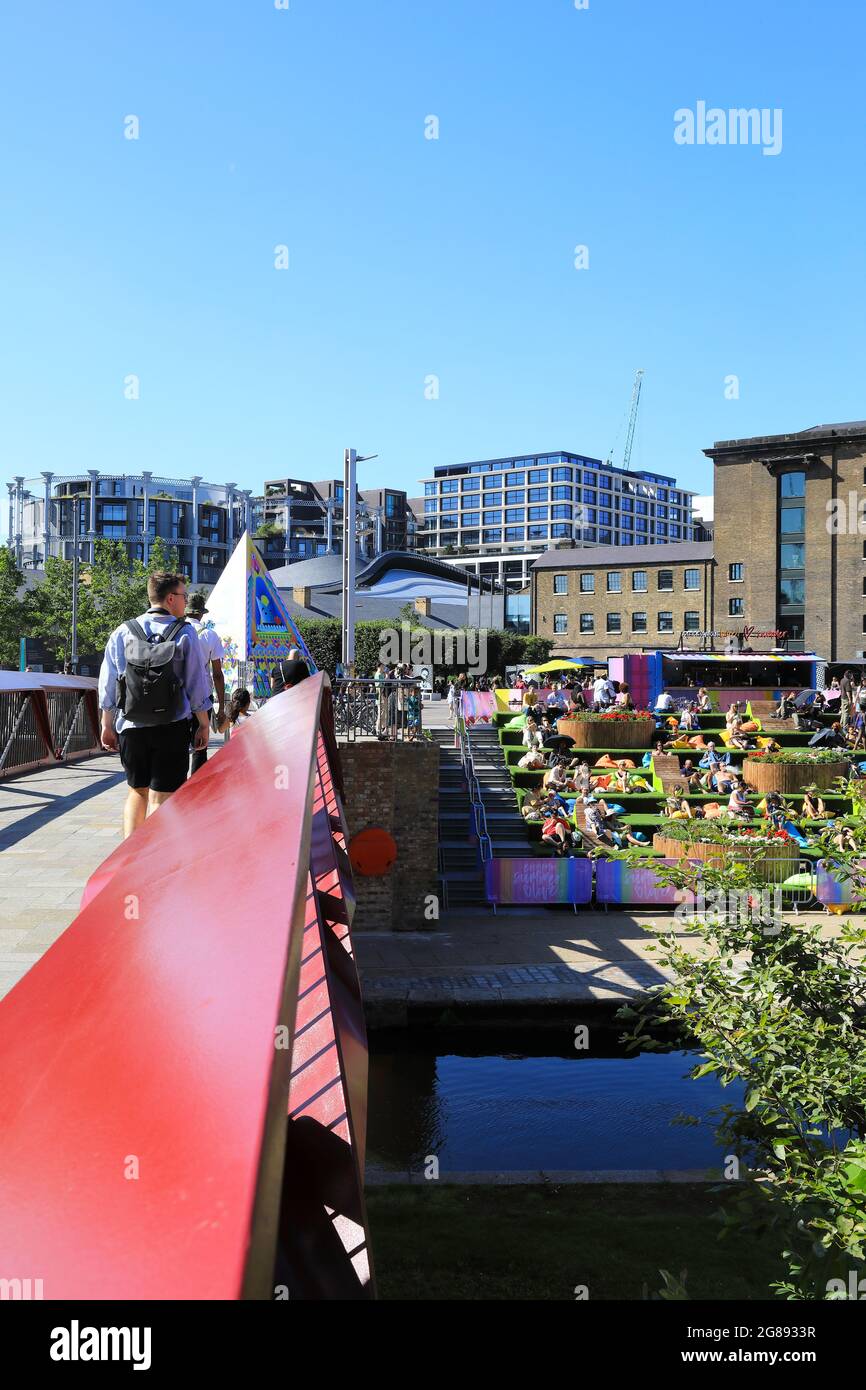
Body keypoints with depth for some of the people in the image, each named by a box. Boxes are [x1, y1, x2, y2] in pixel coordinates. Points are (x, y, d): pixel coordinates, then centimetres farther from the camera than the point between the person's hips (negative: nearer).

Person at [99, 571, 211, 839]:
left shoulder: (123, 632, 3)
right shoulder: (185, 634, -5)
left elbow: (107, 685, 6)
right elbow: (197, 684, -3)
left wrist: (107, 726, 14)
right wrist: (204, 725, 6)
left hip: (131, 727, 3)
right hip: (172, 727, -3)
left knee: (136, 791, 18)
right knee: (161, 796, 2)